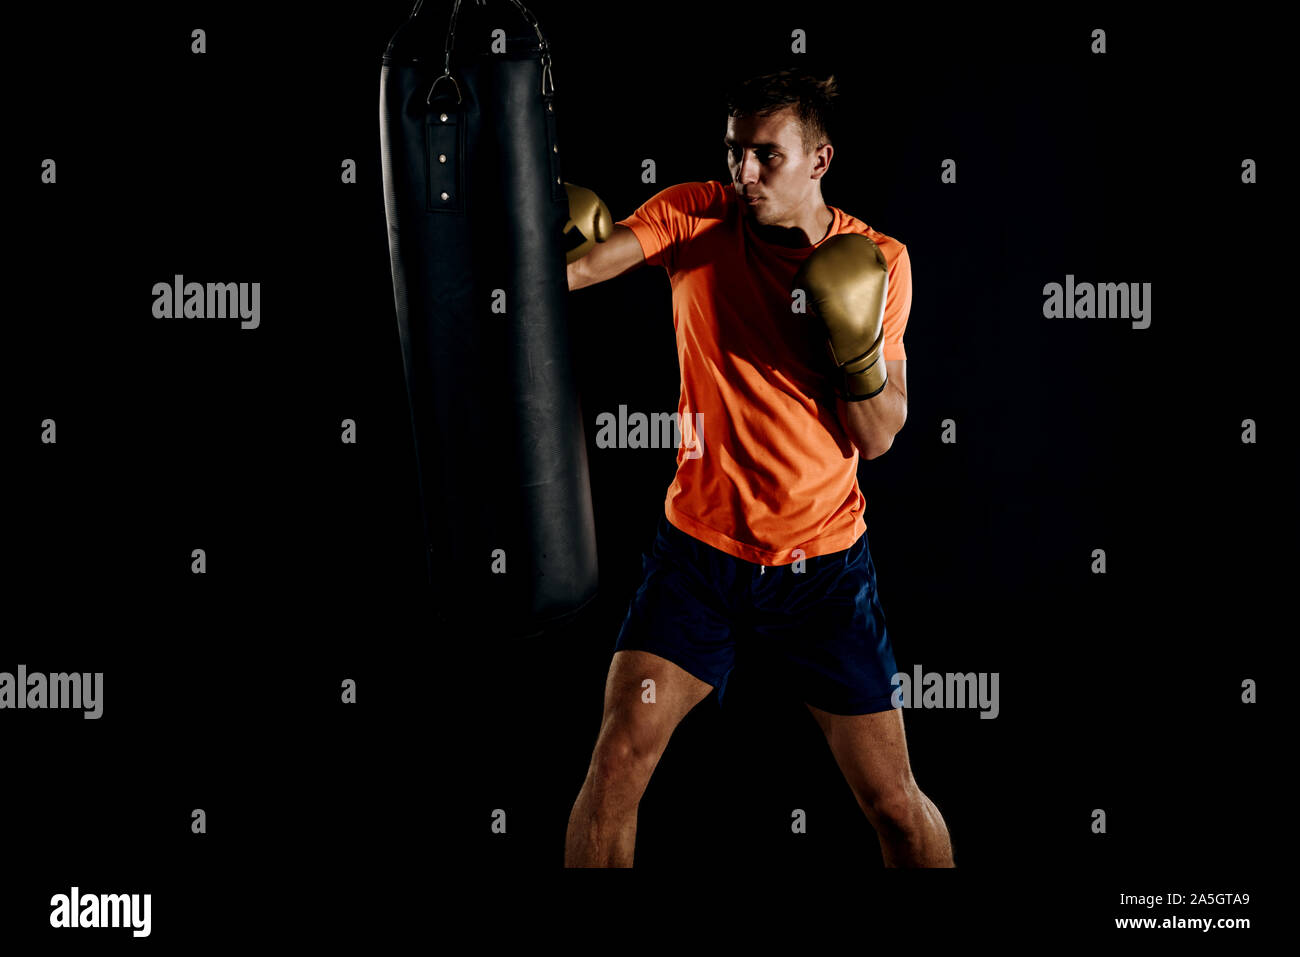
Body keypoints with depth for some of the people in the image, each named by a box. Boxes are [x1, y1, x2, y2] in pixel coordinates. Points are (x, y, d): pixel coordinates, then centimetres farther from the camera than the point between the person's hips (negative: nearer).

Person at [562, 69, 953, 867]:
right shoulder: (695, 218, -6)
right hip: (701, 552, 0)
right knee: (618, 763, -9)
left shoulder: (877, 261, -6)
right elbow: (581, 264, -22)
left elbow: (879, 436, -5)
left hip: (823, 563, 0)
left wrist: (857, 346, -22)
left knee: (895, 804, 4)